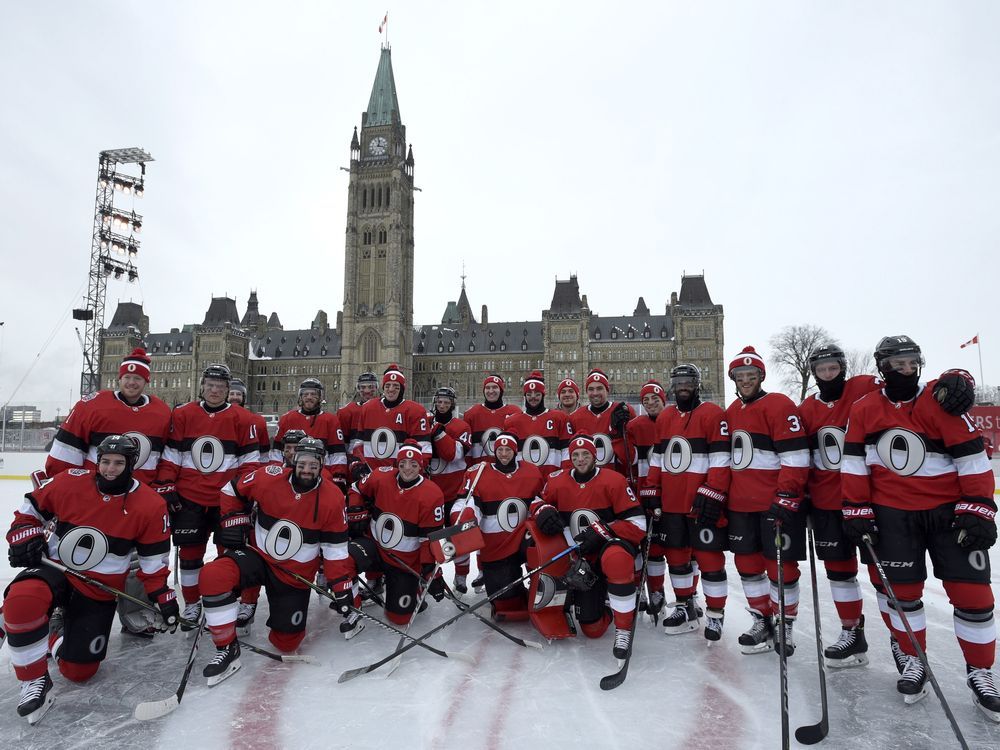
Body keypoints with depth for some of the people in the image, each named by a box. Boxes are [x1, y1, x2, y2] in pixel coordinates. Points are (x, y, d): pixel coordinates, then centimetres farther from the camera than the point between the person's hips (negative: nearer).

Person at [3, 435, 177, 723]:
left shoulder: (150, 505, -11)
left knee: (78, 671, 0)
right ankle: (34, 680, -14)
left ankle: (56, 637, 34)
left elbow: (154, 559, -3)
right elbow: (31, 508, 7)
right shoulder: (70, 482, -10)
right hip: (54, 570, 0)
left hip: (100, 591, 0)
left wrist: (163, 597, -6)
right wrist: (24, 536, -11)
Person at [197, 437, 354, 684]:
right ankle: (227, 648, -11)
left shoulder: (332, 497, -14)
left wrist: (342, 588, -10)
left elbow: (335, 549, -9)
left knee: (286, 643, 3)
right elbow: (233, 491, 5)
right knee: (212, 577, -30)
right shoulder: (269, 477, -15)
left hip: (296, 574, 0)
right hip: (258, 555, 0)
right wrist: (233, 521, -5)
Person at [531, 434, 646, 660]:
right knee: (592, 629, -1)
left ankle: (623, 628, -24)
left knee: (615, 558, -42)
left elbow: (637, 524, -14)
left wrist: (602, 532, -24)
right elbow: (538, 500, 13)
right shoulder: (558, 482, -2)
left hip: (612, 545, -3)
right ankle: (604, 607, 36)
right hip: (581, 559, 3)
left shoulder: (613, 481, -12)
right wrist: (543, 511, -12)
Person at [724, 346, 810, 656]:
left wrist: (785, 497, -20)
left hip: (776, 503, -7)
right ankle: (762, 621, 28)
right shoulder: (731, 412, 14)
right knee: (747, 562, 12)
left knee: (781, 566, 2)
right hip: (740, 503, 7)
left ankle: (784, 627, 20)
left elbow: (795, 456, -15)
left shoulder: (779, 405, -9)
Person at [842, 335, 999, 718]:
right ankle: (912, 661, 24)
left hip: (949, 509, -1)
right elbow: (854, 463, 2)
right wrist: (856, 511, -1)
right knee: (901, 589, 5)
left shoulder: (941, 401, -7)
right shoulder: (863, 409, -1)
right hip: (891, 512, 1)